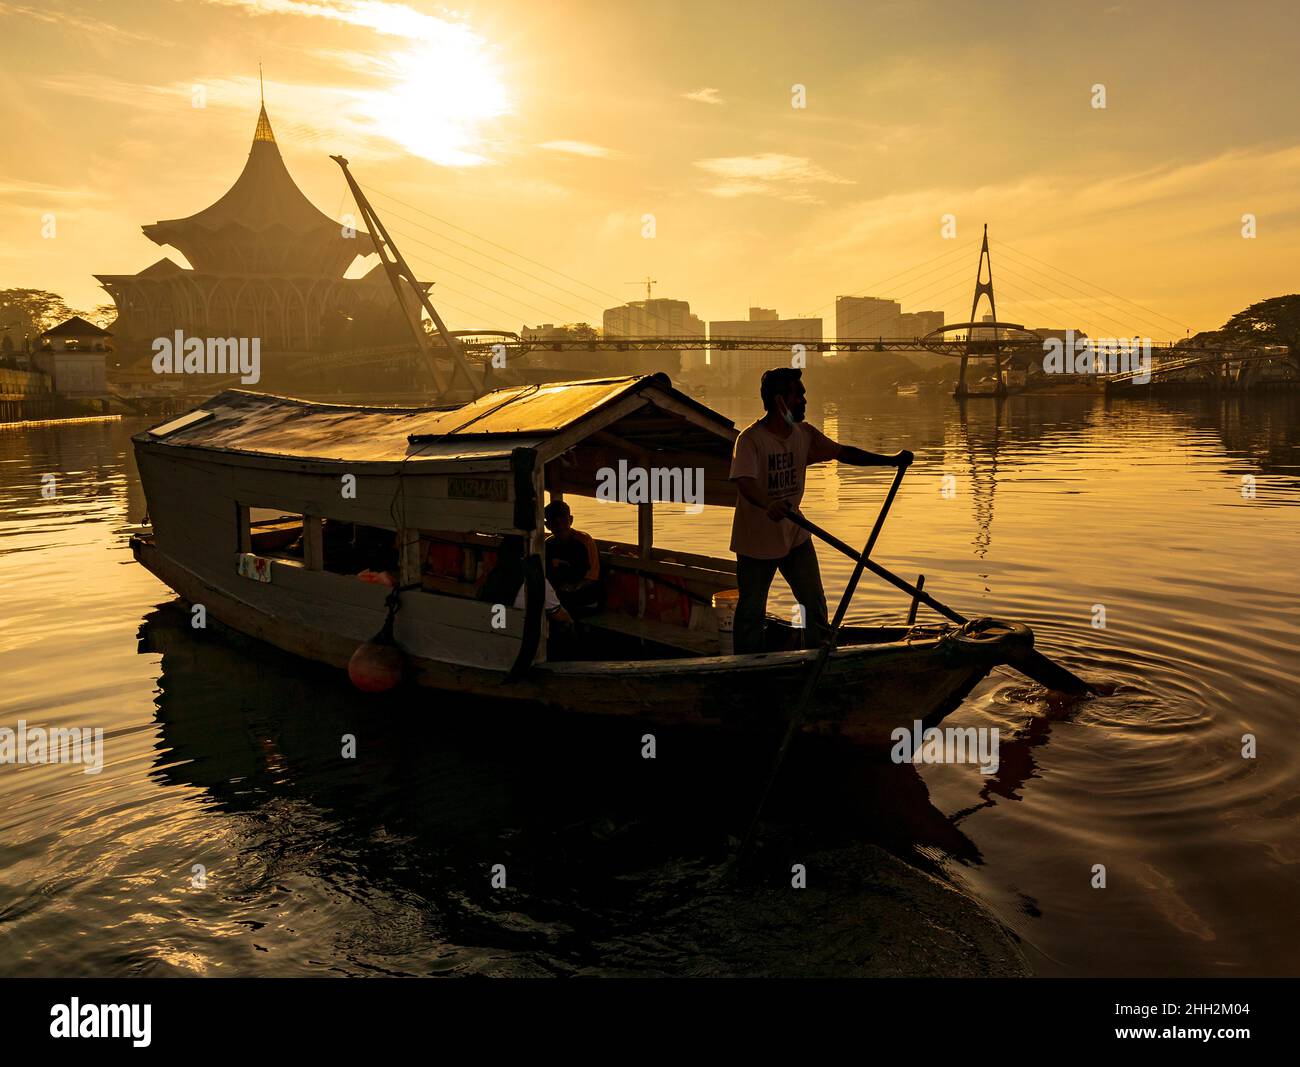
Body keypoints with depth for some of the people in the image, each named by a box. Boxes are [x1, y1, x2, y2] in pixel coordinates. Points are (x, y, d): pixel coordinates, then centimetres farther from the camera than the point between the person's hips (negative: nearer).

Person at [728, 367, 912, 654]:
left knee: (815, 604, 12)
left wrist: (890, 460, 4)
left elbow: (842, 452, 10)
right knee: (751, 612, 6)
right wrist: (769, 504, -55)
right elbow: (745, 482, -35)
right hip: (757, 540, -6)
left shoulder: (804, 434, 1)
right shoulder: (751, 438, -21)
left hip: (795, 535, 7)